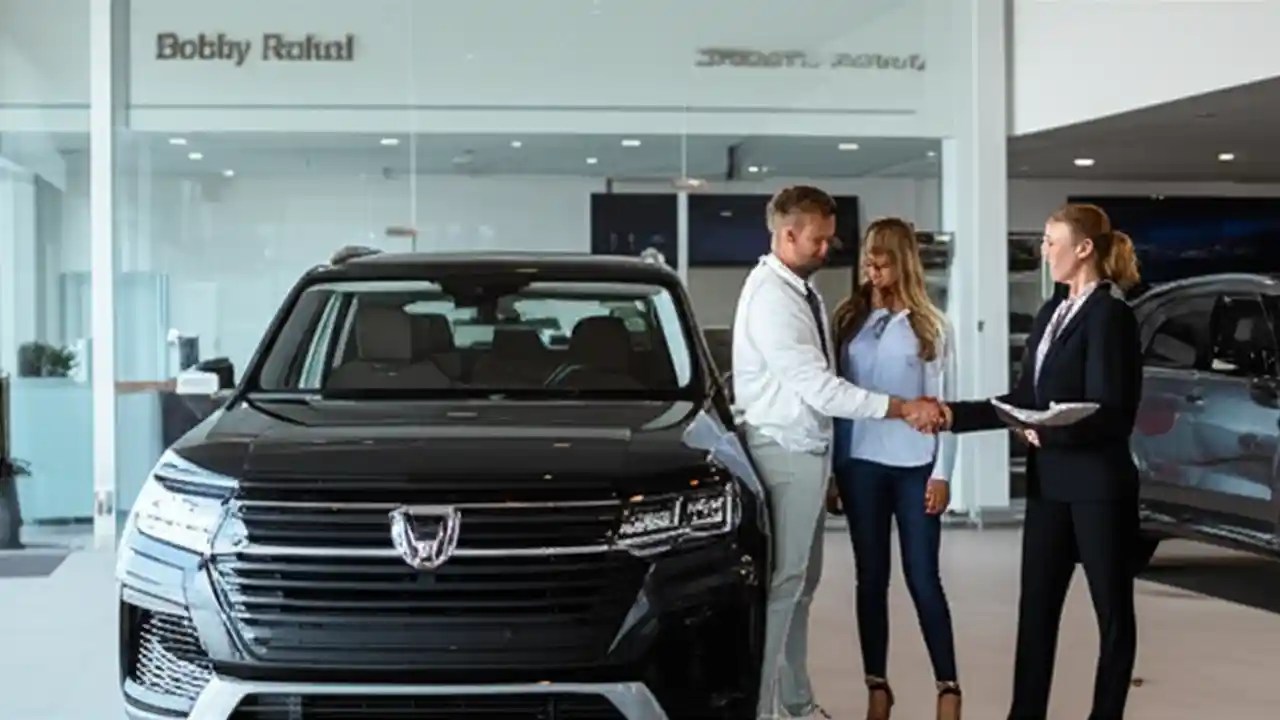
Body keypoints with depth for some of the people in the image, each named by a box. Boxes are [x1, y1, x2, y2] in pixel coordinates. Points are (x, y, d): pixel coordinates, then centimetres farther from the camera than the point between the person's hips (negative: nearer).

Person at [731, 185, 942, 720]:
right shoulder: (771, 297, -19)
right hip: (783, 454, -9)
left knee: (800, 583, 16)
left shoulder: (803, 291, 10)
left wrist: (827, 458, 14)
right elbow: (819, 388, -23)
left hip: (808, 451, 9)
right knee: (777, 585, -4)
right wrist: (904, 408, -20)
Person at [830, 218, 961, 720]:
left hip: (914, 466, -2)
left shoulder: (931, 325, 2)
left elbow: (943, 401, 2)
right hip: (861, 464, 2)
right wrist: (831, 467, 2)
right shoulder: (848, 319, 6)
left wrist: (942, 472, -3)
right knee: (872, 578, 7)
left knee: (922, 578, 0)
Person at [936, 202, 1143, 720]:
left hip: (1098, 485, -8)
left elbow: (1109, 412, -18)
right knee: (1036, 606, 9)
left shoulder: (1109, 314, -13)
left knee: (1112, 609, 6)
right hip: (1050, 483, 8)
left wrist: (1051, 432, -29)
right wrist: (957, 415, 7)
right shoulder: (1052, 313, 12)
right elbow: (1024, 398, 14)